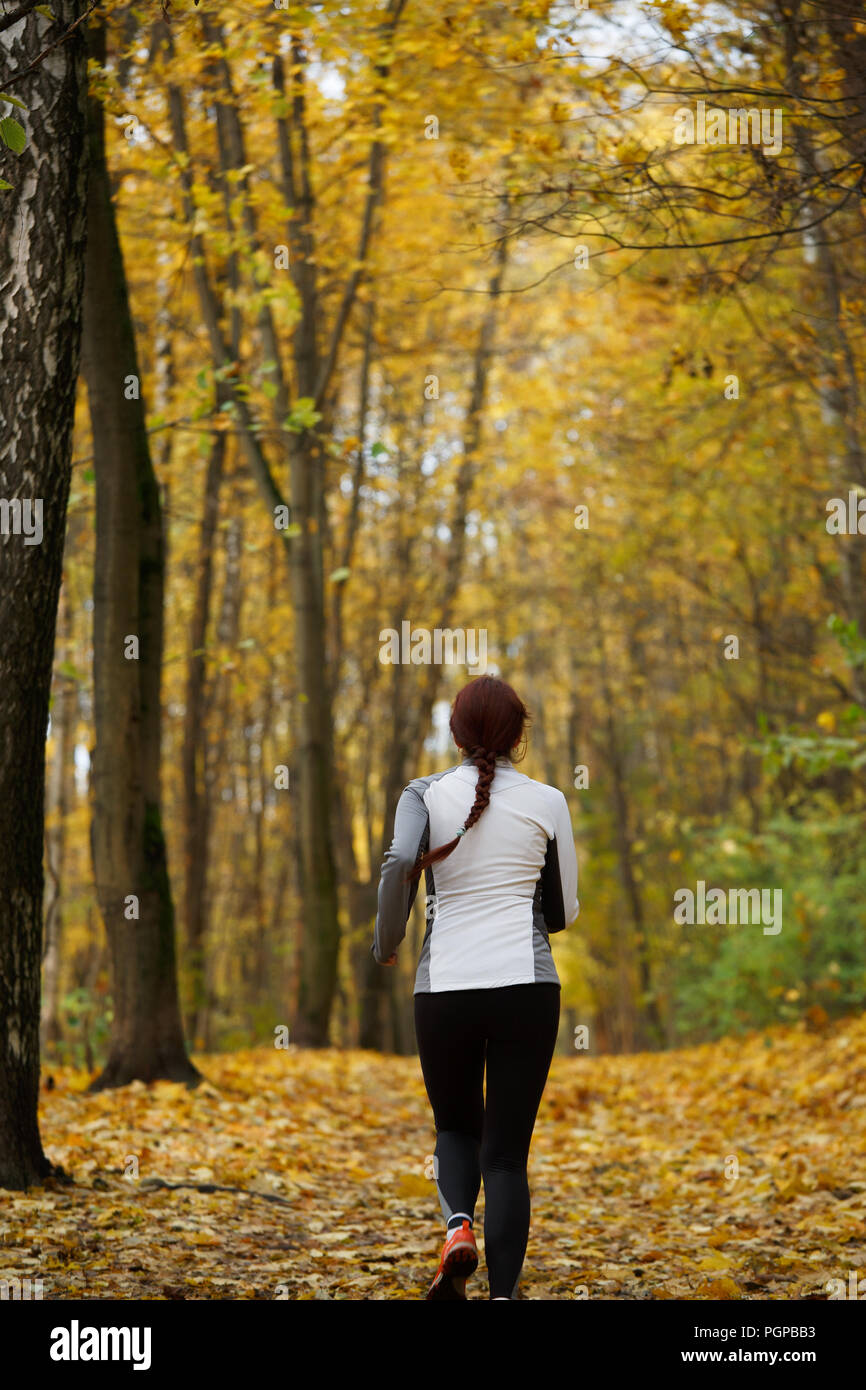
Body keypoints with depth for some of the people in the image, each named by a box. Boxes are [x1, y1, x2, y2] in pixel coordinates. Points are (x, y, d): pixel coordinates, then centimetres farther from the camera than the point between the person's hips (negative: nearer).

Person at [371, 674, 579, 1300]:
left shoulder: (426, 793, 3)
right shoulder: (547, 802, 5)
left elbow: (400, 862, -17)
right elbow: (564, 912, 12)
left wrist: (387, 941, -1)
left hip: (444, 987, 0)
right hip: (526, 984, 0)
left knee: (457, 1127, 21)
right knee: (507, 1150, 4)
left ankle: (458, 1226, -7)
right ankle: (503, 1290, -6)